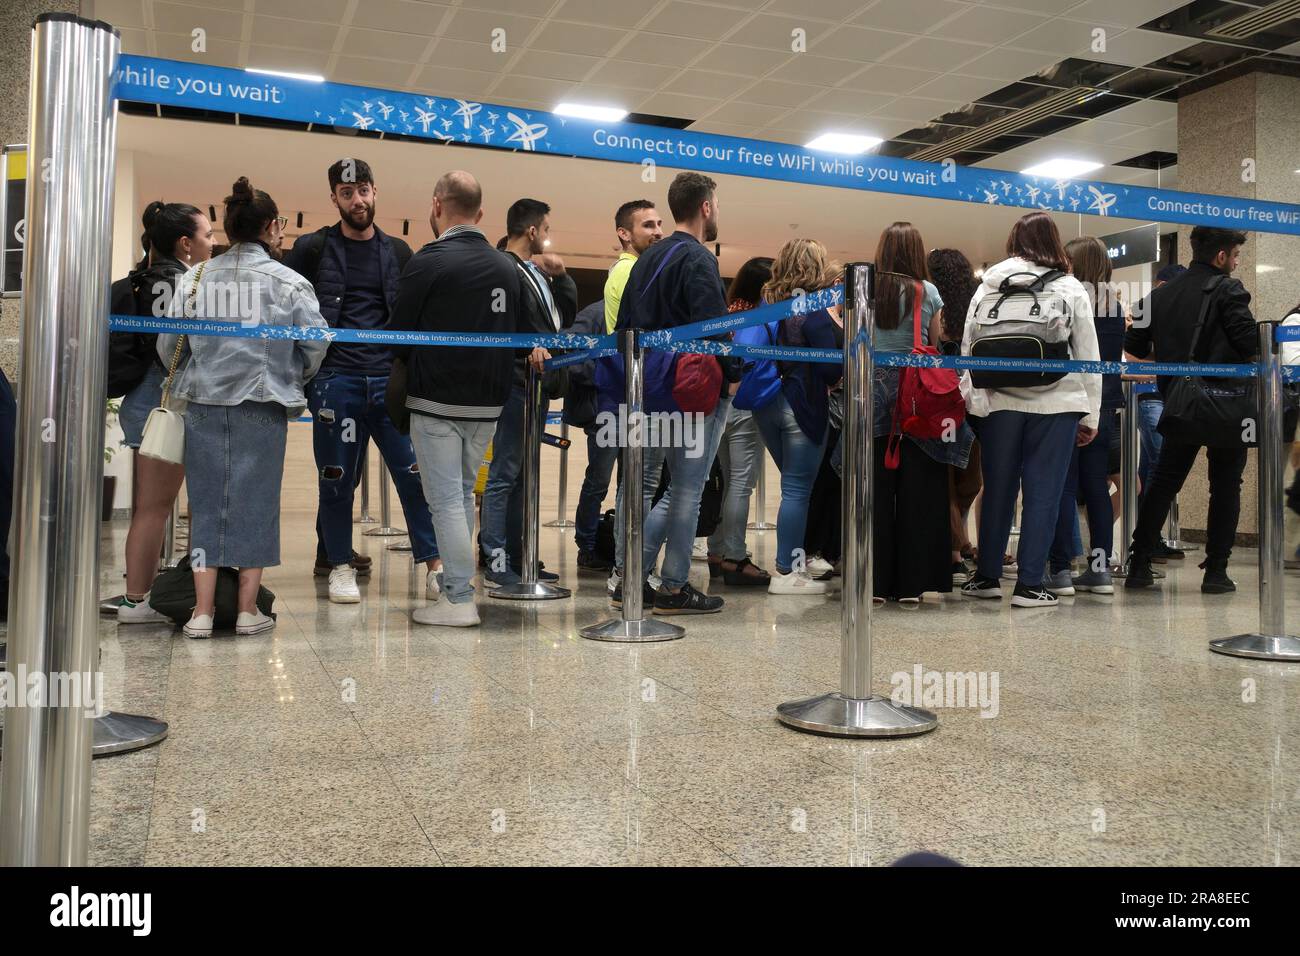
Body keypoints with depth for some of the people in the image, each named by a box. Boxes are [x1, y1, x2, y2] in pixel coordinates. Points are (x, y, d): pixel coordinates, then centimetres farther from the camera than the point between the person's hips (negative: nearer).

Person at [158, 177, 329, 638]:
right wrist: (293, 380, 15)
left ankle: (202, 611, 9)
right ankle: (248, 609, 10)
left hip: (203, 404, 2)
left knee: (207, 502, 8)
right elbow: (316, 342, -3)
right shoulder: (288, 282, -4)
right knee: (255, 502, 6)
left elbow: (168, 345, 5)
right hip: (263, 406, -2)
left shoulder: (195, 278, 3)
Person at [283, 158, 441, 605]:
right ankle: (339, 565, 16)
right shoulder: (313, 249, 6)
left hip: (390, 380, 1)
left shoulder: (398, 252, 13)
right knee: (337, 478, 4)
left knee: (415, 472, -5)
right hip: (335, 380, -1)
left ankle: (434, 566, -1)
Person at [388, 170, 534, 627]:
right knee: (463, 492, 18)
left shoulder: (429, 261, -11)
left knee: (446, 499, -1)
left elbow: (398, 335, -7)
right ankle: (456, 580, 26)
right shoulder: (507, 266, 6)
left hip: (437, 401, -6)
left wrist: (411, 362, 14)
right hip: (488, 402, 6)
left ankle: (459, 600, 1)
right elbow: (521, 336, 11)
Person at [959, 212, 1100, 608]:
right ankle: (1029, 583, 3)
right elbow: (1088, 356, 4)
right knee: (1042, 493, 2)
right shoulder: (1070, 289, 3)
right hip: (1055, 403, -2)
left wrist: (970, 399, 5)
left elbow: (967, 347, 2)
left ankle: (987, 576, 19)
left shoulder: (987, 287, 6)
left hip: (998, 402, 2)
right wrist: (1090, 415, 8)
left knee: (997, 489, 11)